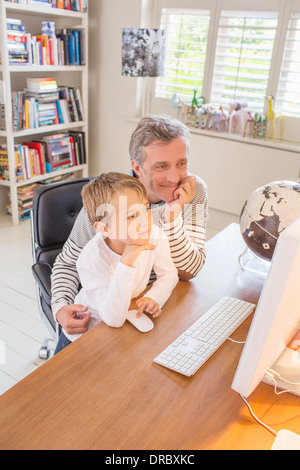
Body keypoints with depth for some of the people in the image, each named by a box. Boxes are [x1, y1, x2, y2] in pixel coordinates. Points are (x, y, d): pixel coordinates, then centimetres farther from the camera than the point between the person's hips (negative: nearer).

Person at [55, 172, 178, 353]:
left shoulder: (155, 236, -20)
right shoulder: (92, 259, -31)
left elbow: (169, 273, -3)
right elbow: (114, 319, -34)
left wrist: (154, 297, -23)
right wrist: (126, 263, -42)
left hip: (132, 318, 4)